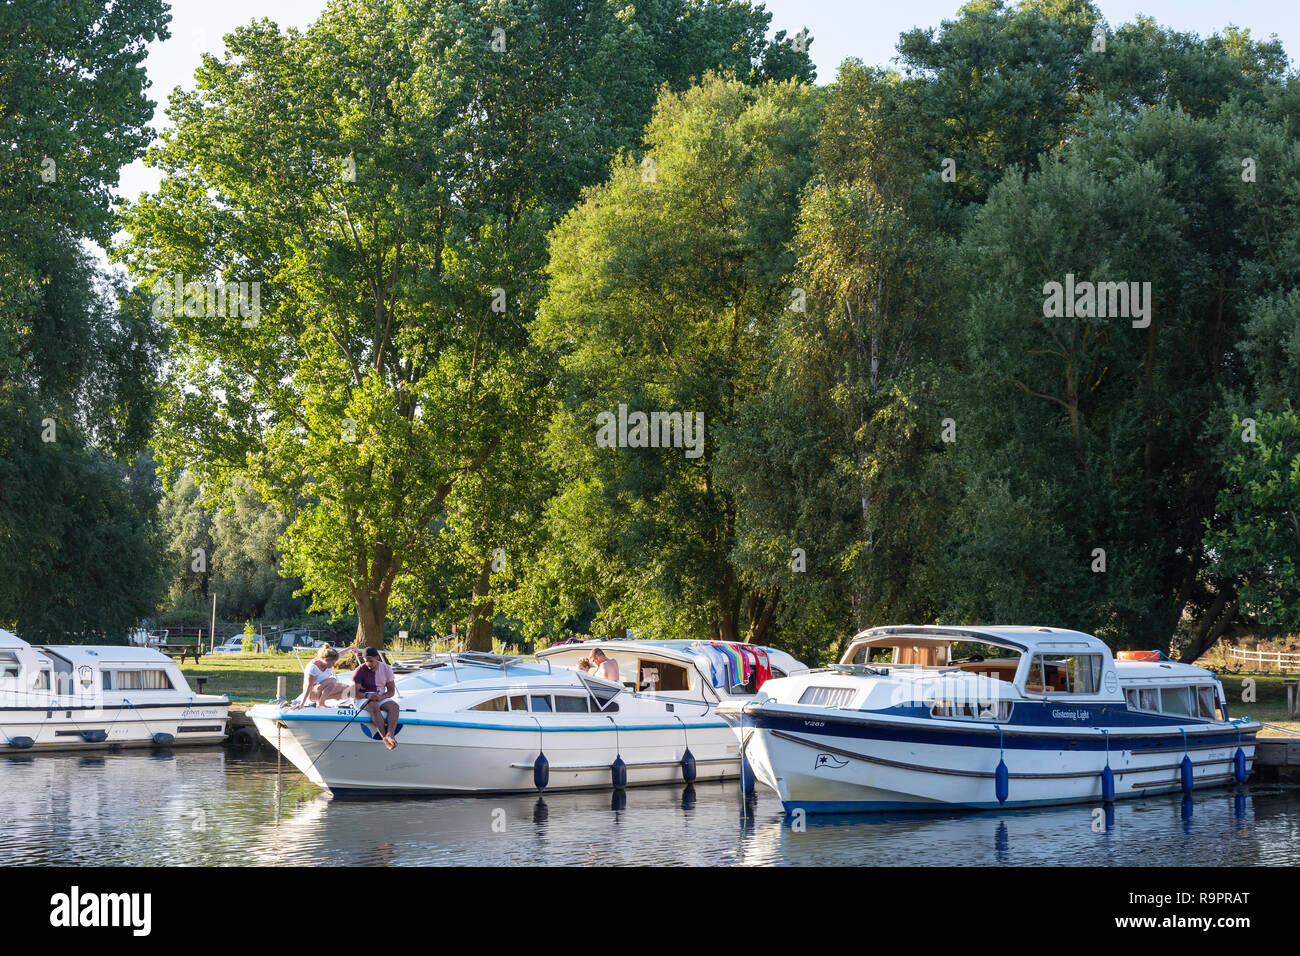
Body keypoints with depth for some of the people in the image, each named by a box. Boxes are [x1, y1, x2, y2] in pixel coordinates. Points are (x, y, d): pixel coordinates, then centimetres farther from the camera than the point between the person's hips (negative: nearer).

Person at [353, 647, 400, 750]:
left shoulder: (386, 669, 3)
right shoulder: (360, 671, -5)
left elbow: (391, 691, 3)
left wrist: (381, 697, -19)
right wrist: (367, 695, -30)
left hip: (381, 697, 3)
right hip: (363, 698, -3)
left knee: (394, 706, -29)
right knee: (374, 707, -38)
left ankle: (390, 735, -52)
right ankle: (384, 738, -52)